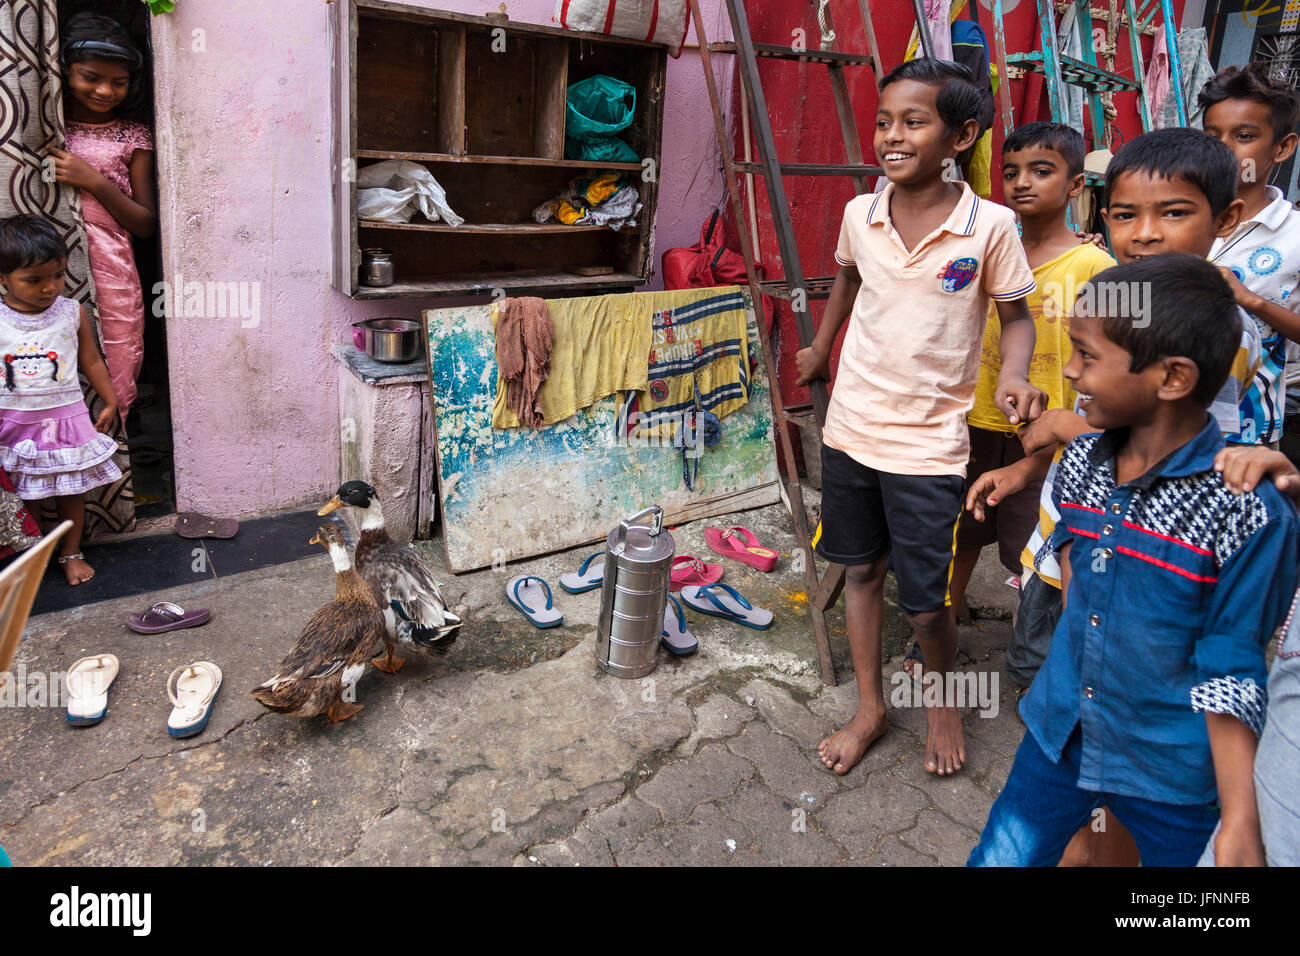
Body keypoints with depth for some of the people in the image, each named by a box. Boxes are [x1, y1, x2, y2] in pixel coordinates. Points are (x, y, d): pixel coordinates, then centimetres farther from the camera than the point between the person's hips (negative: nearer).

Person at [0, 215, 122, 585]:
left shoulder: (73, 314, -4)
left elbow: (91, 361, 7)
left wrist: (110, 402, 11)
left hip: (65, 417, 1)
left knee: (70, 491, 11)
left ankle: (71, 553, 30)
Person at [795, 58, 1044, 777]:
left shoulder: (990, 226, -12)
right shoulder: (859, 215, -1)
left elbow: (1016, 315, 0)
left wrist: (1013, 374, -18)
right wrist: (820, 348, 26)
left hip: (928, 443, -4)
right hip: (849, 427, 4)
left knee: (925, 605, 0)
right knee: (859, 568, 15)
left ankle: (942, 693, 33)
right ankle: (870, 707, 34)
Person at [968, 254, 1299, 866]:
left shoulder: (1249, 515, -23)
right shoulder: (1081, 463, -6)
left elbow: (1229, 676, -18)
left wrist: (1239, 825, -15)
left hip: (1174, 777, -5)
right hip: (1060, 739, 5)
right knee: (999, 856, 16)